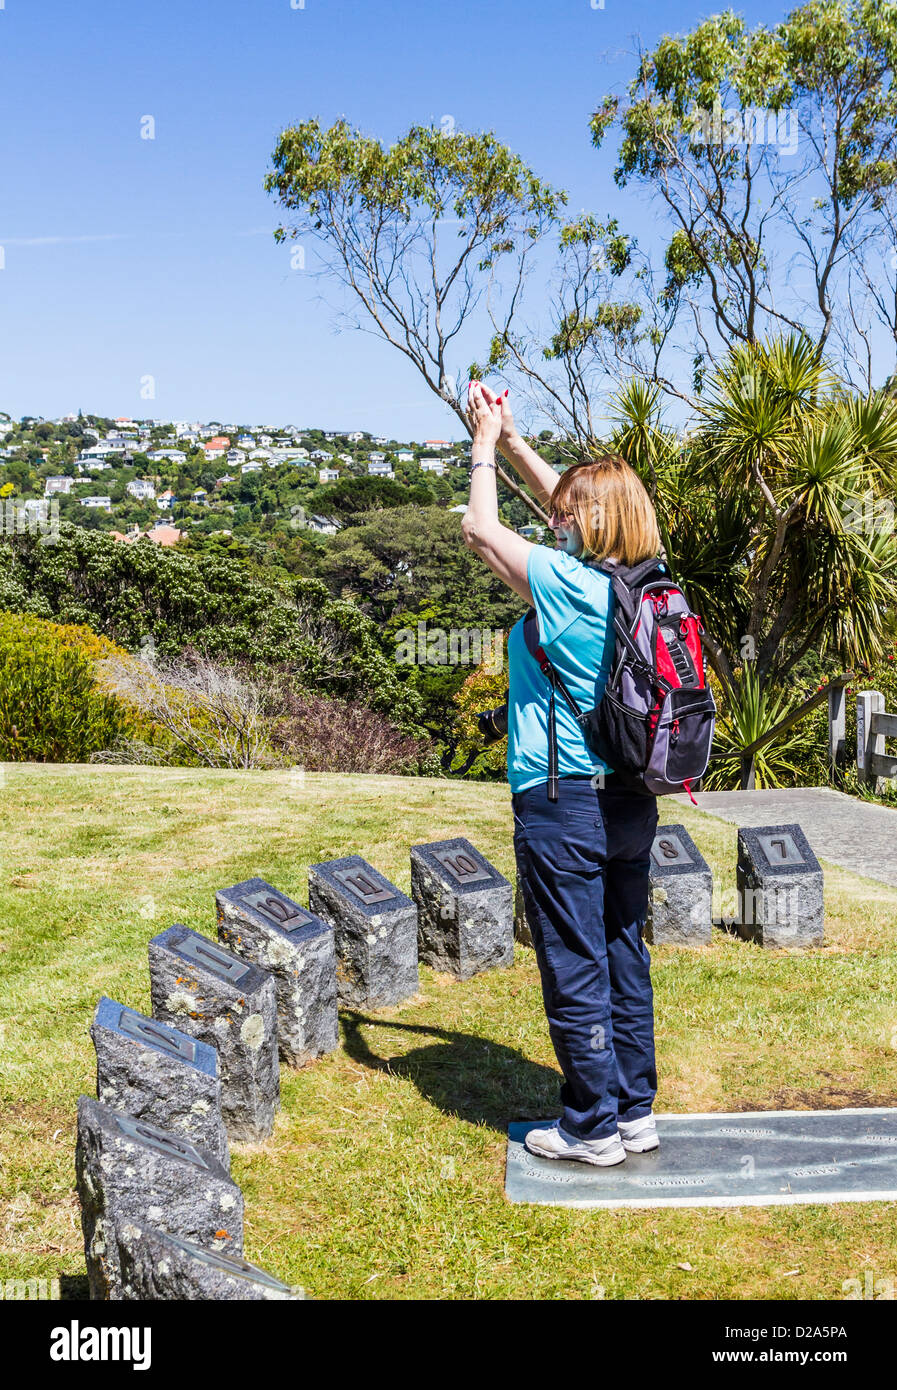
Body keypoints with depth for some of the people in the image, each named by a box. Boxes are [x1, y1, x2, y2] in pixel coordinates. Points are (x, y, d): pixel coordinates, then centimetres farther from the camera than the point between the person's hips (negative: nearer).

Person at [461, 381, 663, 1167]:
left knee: (575, 975, 5)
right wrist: (509, 437, 21)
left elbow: (480, 530, -5)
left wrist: (484, 446, 8)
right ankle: (637, 1112, 29)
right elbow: (573, 500, 18)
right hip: (631, 804, 8)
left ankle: (594, 1129, 18)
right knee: (626, 963, 17)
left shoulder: (567, 584, -18)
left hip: (563, 807, -8)